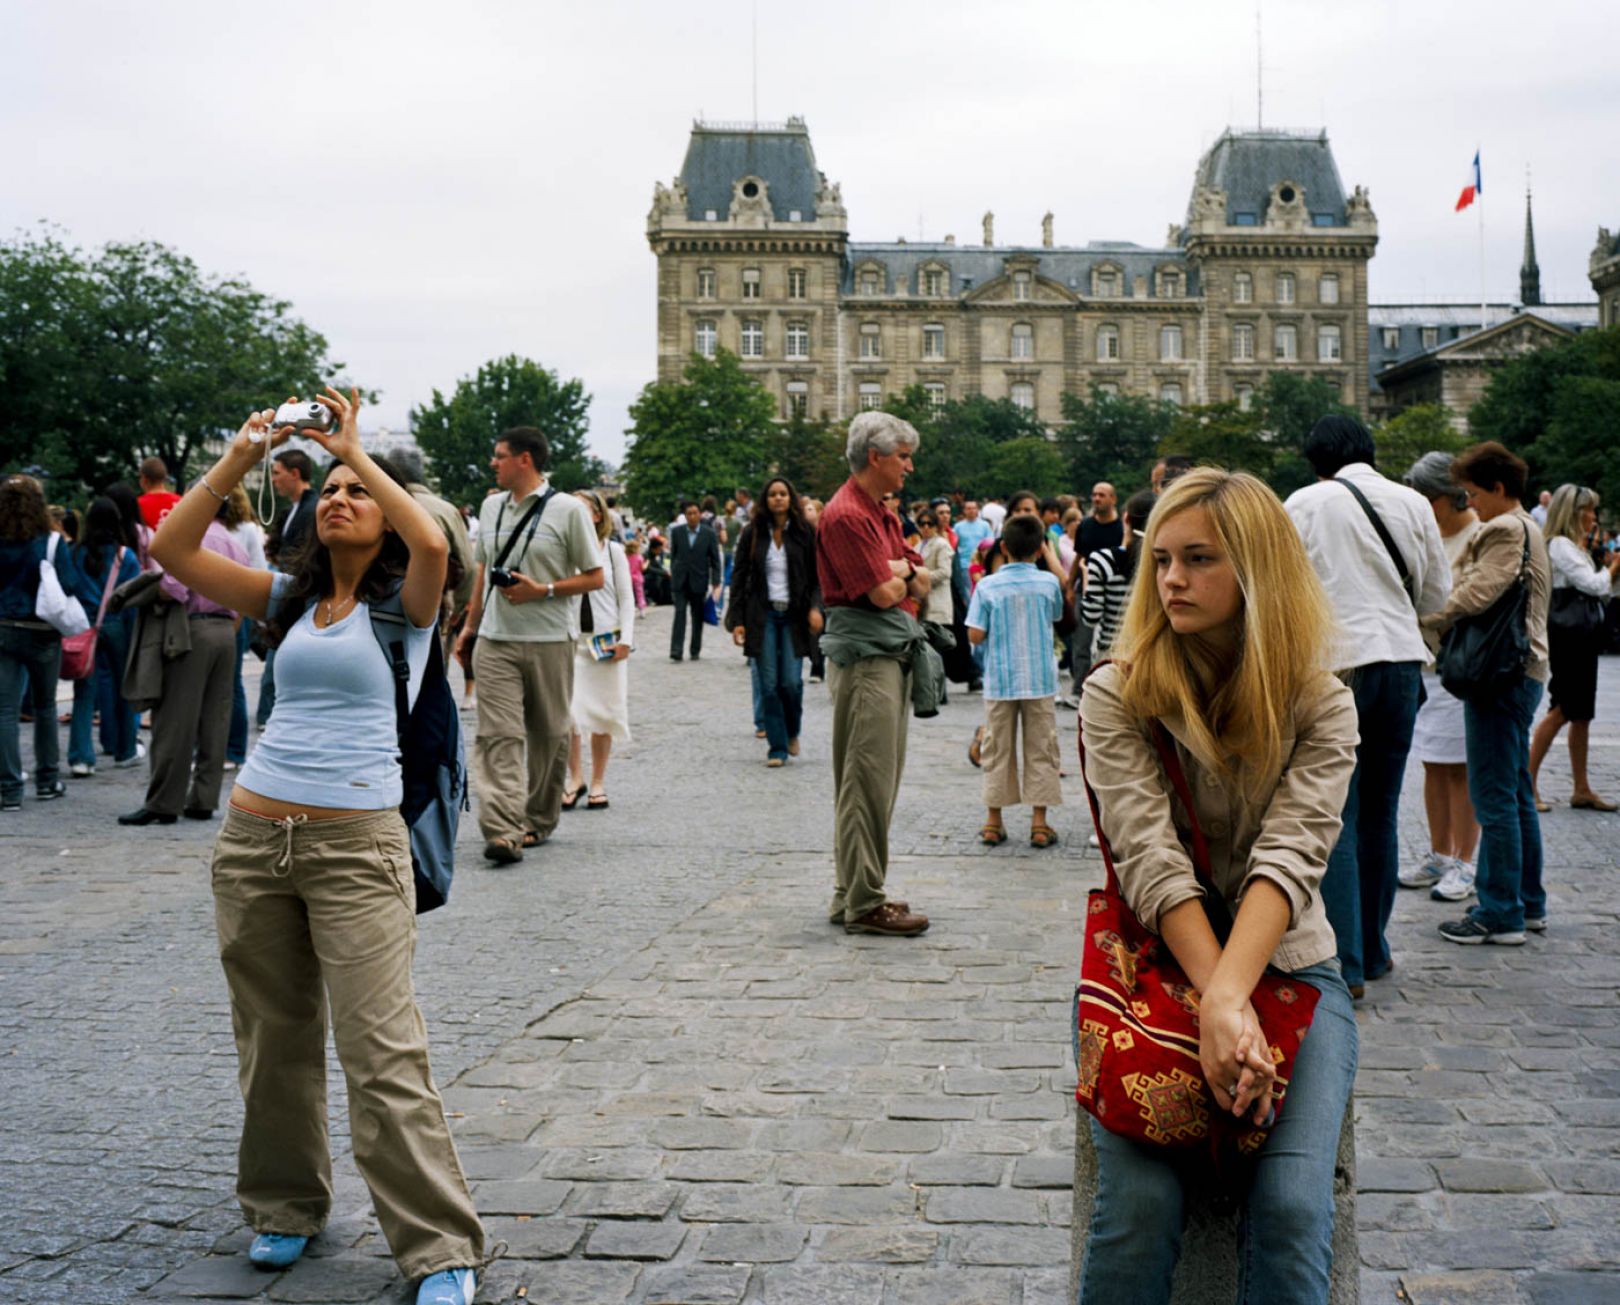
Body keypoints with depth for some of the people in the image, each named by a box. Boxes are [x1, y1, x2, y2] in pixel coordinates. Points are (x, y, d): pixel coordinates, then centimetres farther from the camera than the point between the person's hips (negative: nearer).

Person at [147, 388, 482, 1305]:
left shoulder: (405, 603, 2)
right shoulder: (291, 600, 14)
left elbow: (432, 543, -21)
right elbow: (174, 549, 8)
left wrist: (354, 449, -12)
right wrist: (241, 457, 1)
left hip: (356, 846, -5)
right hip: (253, 839, 5)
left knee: (383, 1054, -8)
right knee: (275, 1040, 15)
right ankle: (286, 1206, 34)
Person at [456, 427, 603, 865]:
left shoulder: (568, 510, -4)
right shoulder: (491, 507, 13)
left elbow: (594, 578, -3)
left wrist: (541, 590, -15)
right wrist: (470, 626, 21)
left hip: (549, 641, -3)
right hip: (495, 641, 3)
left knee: (549, 734, 8)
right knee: (499, 735, -10)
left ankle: (539, 820, 24)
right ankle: (503, 831, -17)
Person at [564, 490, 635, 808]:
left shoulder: (613, 550, 4)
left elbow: (626, 598, 4)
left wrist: (625, 639, -5)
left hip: (606, 642, 1)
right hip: (570, 639, 0)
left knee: (603, 713, 5)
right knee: (568, 711, -9)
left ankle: (598, 783, 15)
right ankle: (575, 777, 7)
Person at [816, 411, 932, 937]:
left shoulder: (883, 514, 18)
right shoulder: (846, 515, -14)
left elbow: (920, 584, 15)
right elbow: (884, 592, -19)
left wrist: (899, 572, -6)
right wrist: (902, 571, 1)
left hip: (892, 655, 10)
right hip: (865, 658, -10)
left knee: (878, 781, 13)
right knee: (867, 783, -7)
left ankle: (853, 892, 21)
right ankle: (862, 903, -2)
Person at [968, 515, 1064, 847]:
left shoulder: (988, 586, -8)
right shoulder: (1049, 583, -3)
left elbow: (975, 635, -9)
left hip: (1000, 680, 0)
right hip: (1040, 679, 0)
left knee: (997, 751, 10)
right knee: (1040, 750, 7)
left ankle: (993, 820, 15)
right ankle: (1039, 823, 6)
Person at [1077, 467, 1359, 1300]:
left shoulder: (1322, 707, 0)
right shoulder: (1116, 697, -3)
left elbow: (1289, 858, -15)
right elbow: (1151, 860, -14)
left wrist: (1230, 997, -31)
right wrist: (1218, 1009, -27)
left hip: (1288, 970, 1)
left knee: (1292, 1208, -22)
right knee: (1138, 1201, -24)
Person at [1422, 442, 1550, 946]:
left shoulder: (1503, 531, -13)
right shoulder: (1528, 529, 20)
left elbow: (1475, 597, -23)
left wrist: (1422, 620, -10)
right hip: (1522, 671, 11)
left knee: (1494, 798, -7)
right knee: (1517, 795, 16)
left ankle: (1501, 914, -4)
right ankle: (1528, 903, 24)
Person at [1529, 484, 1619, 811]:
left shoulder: (1574, 547, 19)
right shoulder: (1560, 546, -12)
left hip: (1582, 636, 10)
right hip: (1566, 635, -10)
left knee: (1582, 713, 9)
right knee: (1563, 711, -9)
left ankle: (1582, 790, 13)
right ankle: (1528, 782, -4)